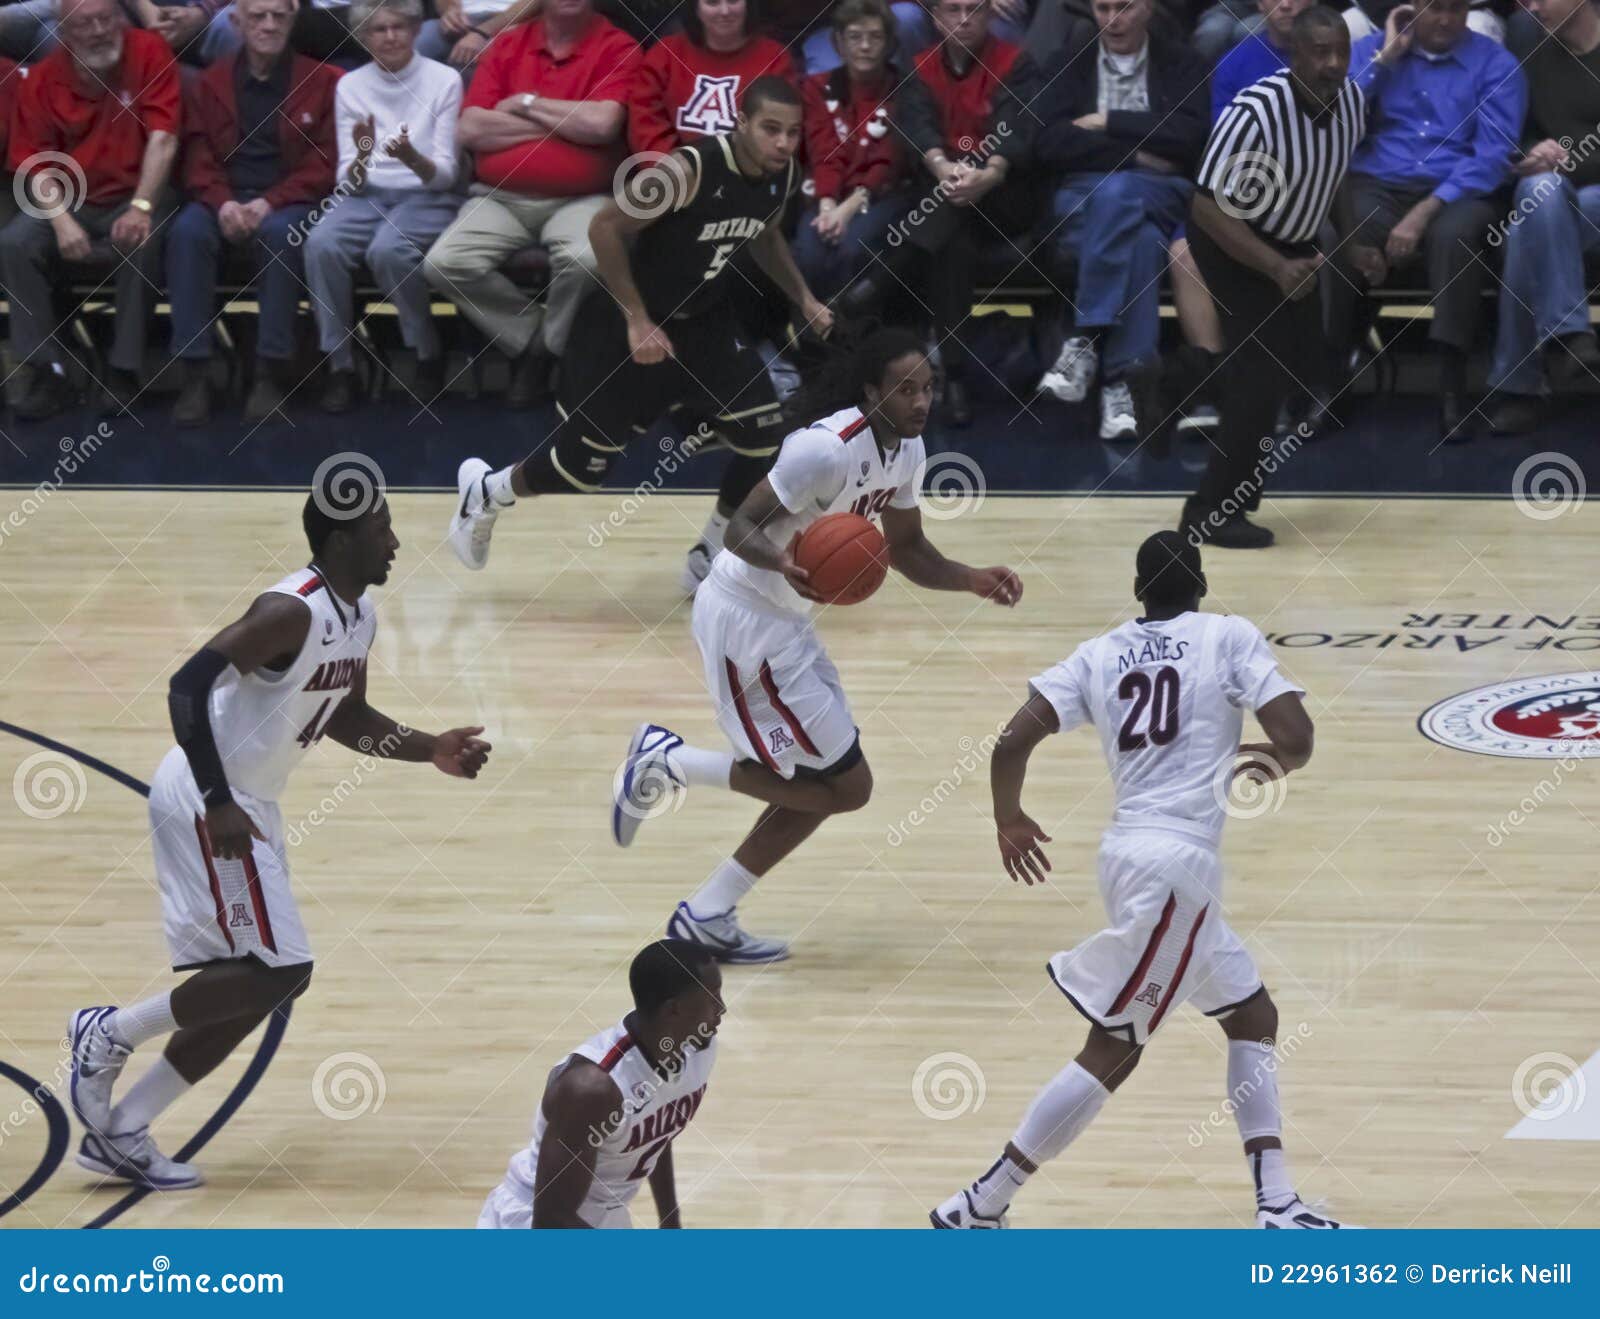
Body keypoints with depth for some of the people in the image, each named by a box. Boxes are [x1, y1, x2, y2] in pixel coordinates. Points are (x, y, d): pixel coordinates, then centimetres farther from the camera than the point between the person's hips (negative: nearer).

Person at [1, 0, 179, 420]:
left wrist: (141, 207, -29)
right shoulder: (42, 79, -2)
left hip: (134, 197, -3)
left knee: (142, 243, -35)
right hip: (69, 200, 3)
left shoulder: (150, 54, -10)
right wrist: (62, 221, -21)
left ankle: (124, 370, -23)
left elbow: (163, 138, -17)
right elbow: (36, 163, -4)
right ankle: (43, 371, -19)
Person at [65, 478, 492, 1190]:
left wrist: (430, 750, 10)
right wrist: (217, 804, -31)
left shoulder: (358, 616, 8)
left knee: (253, 985, 9)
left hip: (248, 806, 10)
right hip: (204, 802, -10)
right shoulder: (292, 612, -22)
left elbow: (347, 719, 24)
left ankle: (118, 1131, 14)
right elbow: (187, 685, -29)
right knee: (279, 970, -14)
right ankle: (109, 1035, 0)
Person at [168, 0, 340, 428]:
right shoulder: (210, 84, 12)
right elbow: (199, 161, 6)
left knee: (280, 232, -38)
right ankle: (194, 371, -32)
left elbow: (324, 164, -2)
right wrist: (223, 203, -17)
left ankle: (273, 370, -30)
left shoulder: (322, 81, 4)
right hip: (226, 200, 2)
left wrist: (269, 203, -17)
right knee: (188, 229, -32)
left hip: (290, 203, -2)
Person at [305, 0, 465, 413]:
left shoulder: (445, 81, -3)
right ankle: (340, 365, -19)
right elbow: (349, 182, 2)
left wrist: (412, 158, -27)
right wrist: (362, 156, -21)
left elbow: (445, 174, -5)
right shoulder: (350, 86, 5)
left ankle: (429, 356, -14)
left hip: (428, 200, -3)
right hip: (367, 198, 3)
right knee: (321, 243, -31)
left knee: (388, 249, -36)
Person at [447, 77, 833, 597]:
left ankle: (710, 559, 13)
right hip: (628, 323, -6)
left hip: (703, 321, 6)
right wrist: (637, 321, -25)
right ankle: (483, 493, 32)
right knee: (585, 461, 2)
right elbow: (605, 228, -24)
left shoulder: (783, 175, -7)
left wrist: (802, 298, 6)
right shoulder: (687, 170, -31)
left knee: (764, 437, -7)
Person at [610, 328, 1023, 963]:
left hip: (783, 620, 10)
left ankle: (706, 916, 19)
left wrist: (974, 581, 2)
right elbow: (740, 530, -24)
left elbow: (906, 549, 18)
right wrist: (783, 563, -45)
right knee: (847, 784, -6)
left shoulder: (907, 450, 4)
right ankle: (669, 762, 2)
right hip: (745, 618, -10)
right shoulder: (828, 449, -25)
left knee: (823, 784, 13)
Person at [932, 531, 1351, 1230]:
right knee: (1112, 1050, -2)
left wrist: (1009, 819, 18)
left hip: (1132, 853, 7)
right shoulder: (1229, 637, 0)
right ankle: (981, 1208, -4)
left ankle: (1277, 1206, 12)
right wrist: (1270, 762, 13)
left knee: (1253, 1016, 19)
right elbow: (1296, 738, -10)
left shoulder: (1100, 655, 11)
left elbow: (1013, 741, 1)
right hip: (1176, 862, -7)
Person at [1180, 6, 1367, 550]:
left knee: (1307, 368, 13)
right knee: (1262, 377, -14)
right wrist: (1277, 270, -37)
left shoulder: (1352, 100, -11)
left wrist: (1353, 244, 3)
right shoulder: (1255, 113, -34)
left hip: (1295, 244, 8)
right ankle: (1212, 512, -4)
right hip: (1233, 242, -8)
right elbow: (1209, 207, -31)